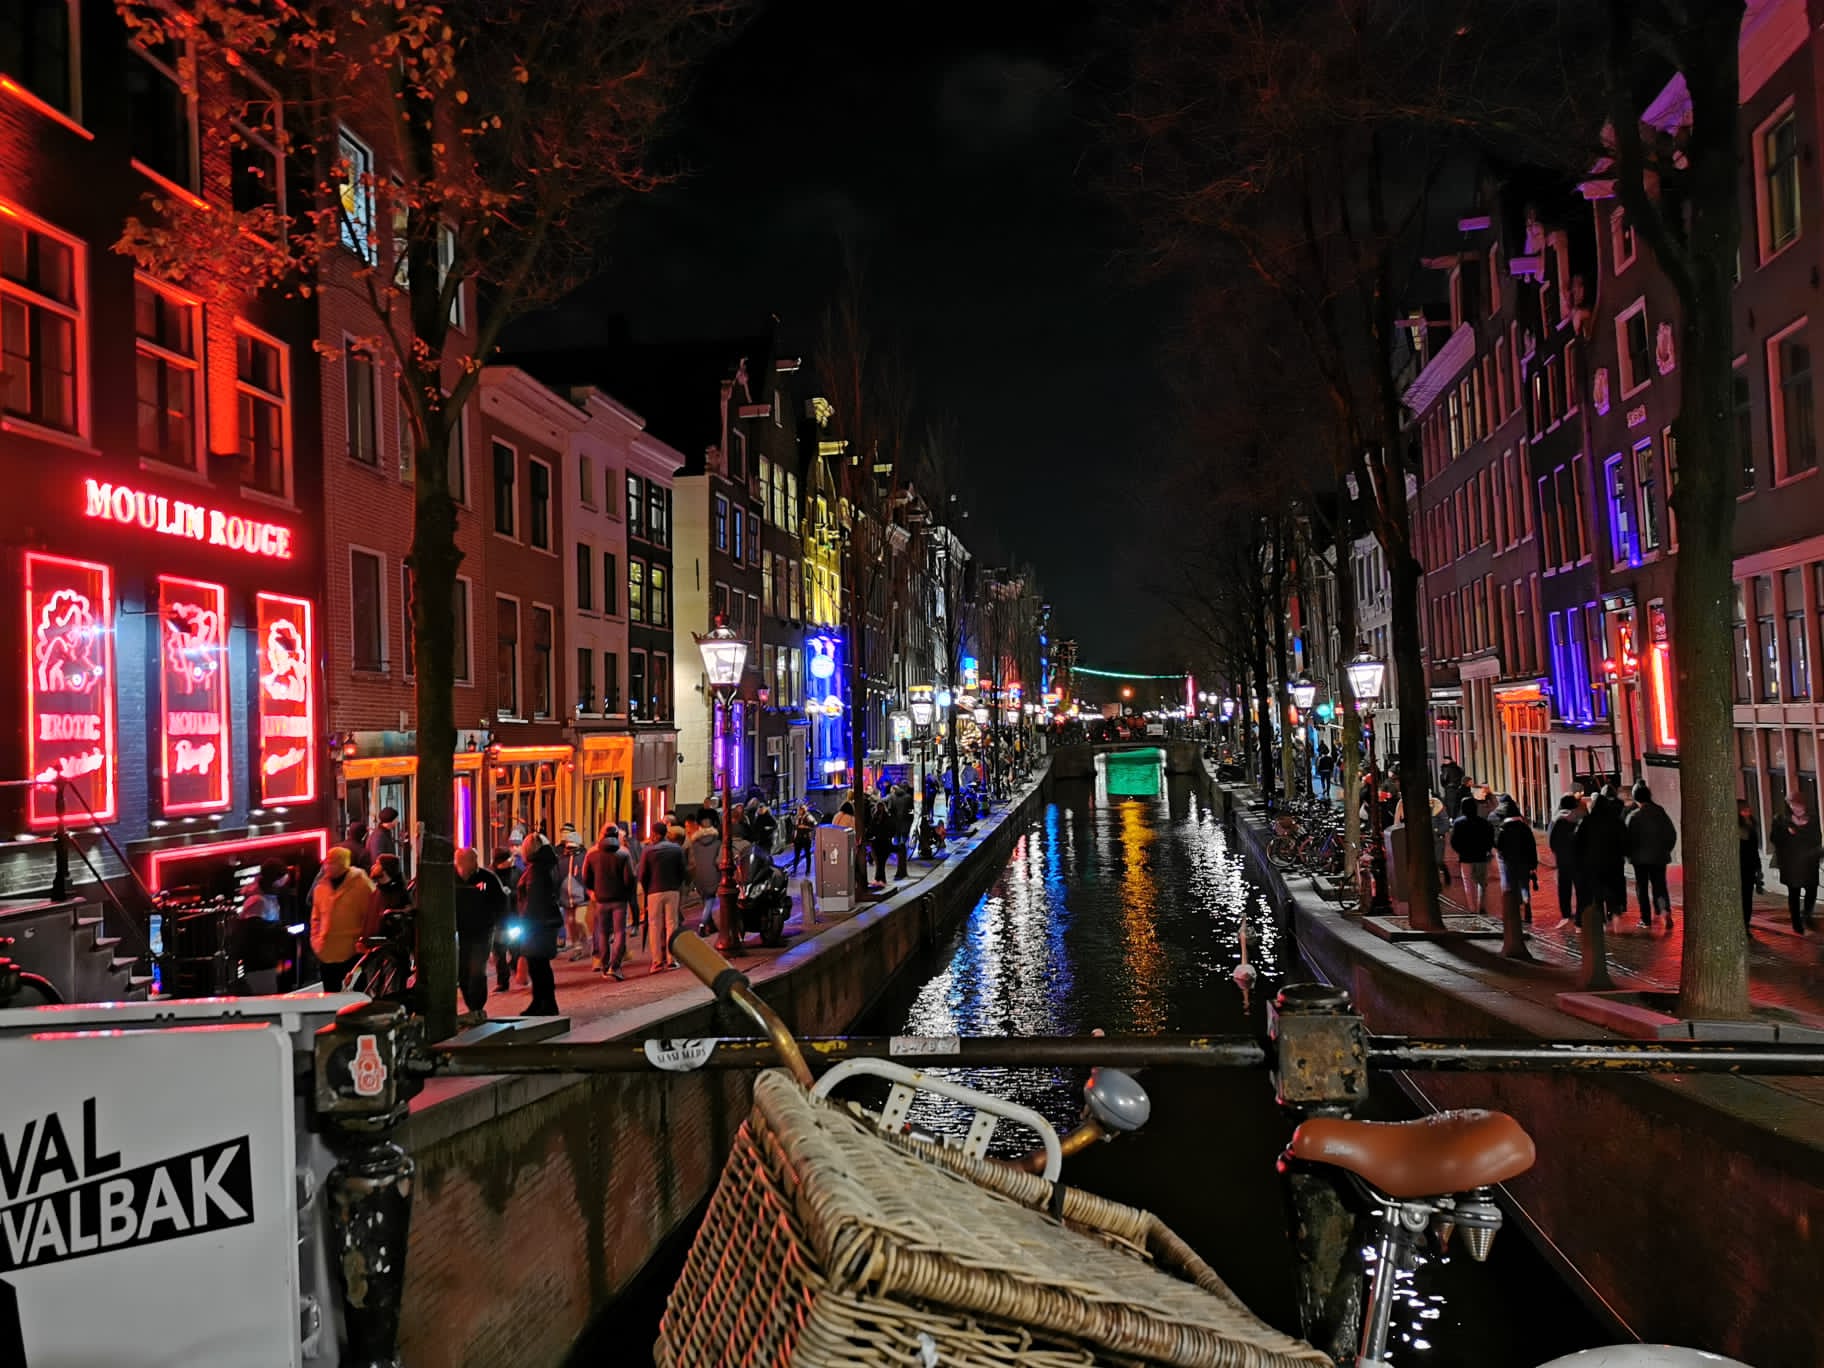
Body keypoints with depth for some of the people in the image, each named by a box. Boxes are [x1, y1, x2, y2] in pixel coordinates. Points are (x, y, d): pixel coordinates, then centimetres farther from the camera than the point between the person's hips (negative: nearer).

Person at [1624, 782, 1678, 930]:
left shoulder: (1633, 816, -11)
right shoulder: (1660, 813, -1)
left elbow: (1628, 838, -10)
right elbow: (1672, 834, 4)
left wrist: (1629, 854, 5)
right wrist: (1666, 849, 16)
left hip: (1640, 857, -3)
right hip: (1659, 857, 3)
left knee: (1642, 888, 7)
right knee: (1659, 885, 8)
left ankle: (1646, 920, 8)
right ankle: (1666, 910, -16)